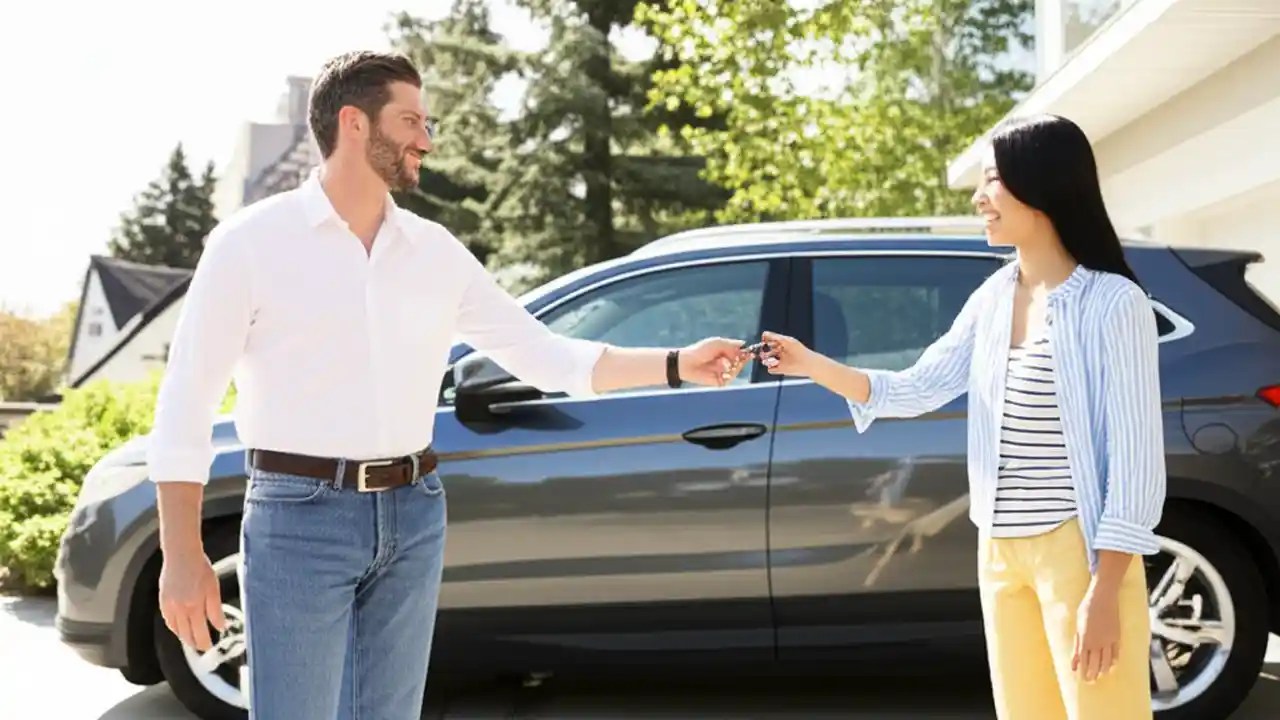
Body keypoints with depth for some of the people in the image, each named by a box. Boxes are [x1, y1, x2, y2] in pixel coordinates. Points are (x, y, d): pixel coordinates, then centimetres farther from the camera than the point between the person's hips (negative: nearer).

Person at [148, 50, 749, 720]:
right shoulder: (251, 241, -5)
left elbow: (541, 352, 11)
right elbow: (186, 400, -5)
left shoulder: (436, 252, 7)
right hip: (299, 517, -4)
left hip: (413, 518, 5)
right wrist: (182, 556, -9)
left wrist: (678, 364, 3)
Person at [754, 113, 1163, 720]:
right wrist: (813, 366, -2)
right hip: (1000, 550, 7)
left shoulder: (1113, 303, -11)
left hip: (1079, 549, -6)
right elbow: (917, 389, 12)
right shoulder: (992, 298, 9)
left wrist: (1105, 593, -17)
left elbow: (1135, 456, -13)